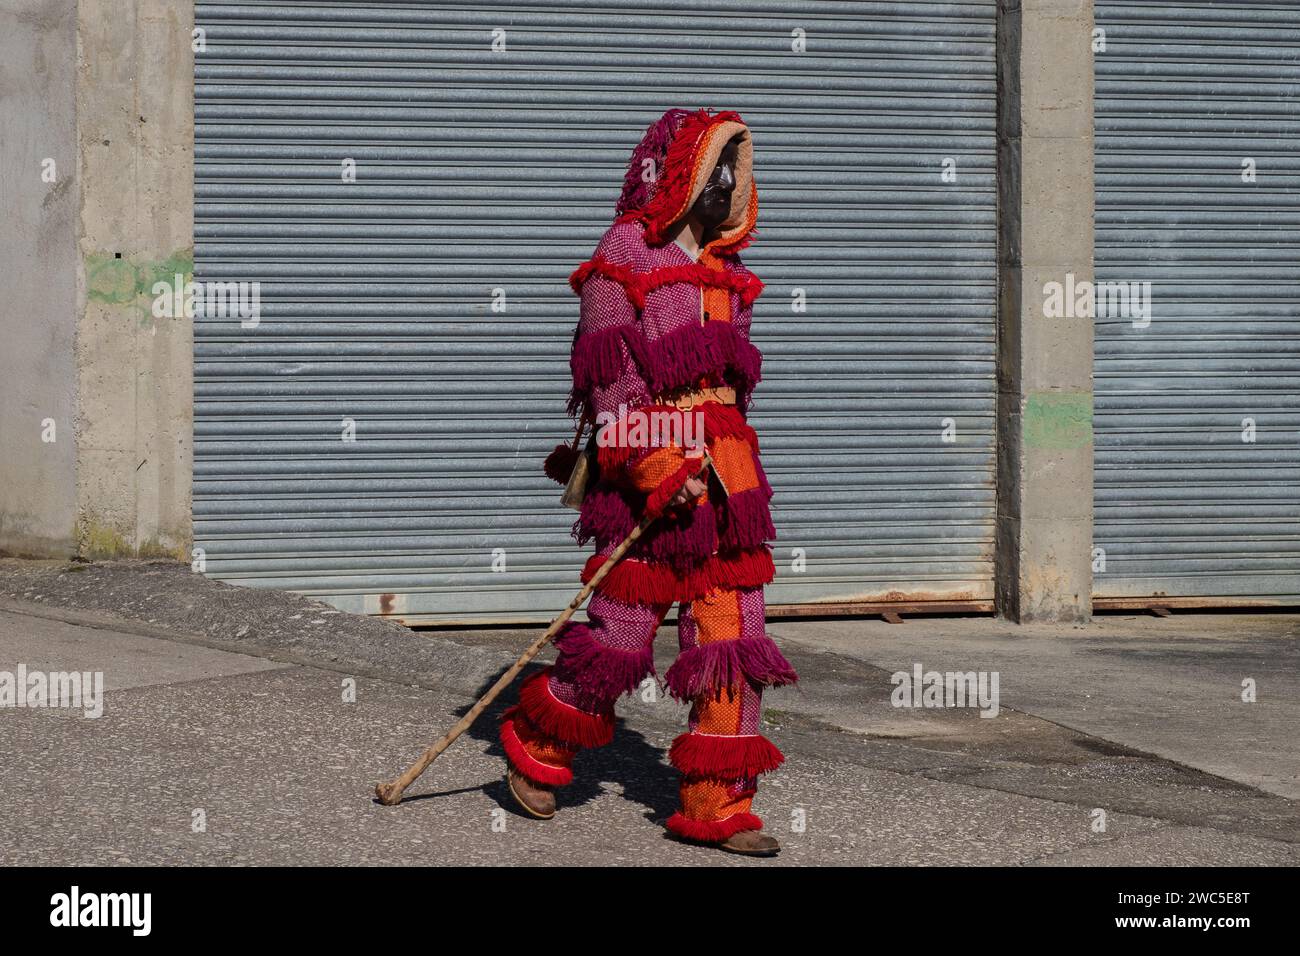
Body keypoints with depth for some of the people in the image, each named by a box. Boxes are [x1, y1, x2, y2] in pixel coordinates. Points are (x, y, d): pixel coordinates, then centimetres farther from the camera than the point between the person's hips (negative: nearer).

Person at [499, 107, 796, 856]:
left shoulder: (722, 269, 18)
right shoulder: (624, 258, -5)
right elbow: (611, 379, -13)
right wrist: (658, 468, -21)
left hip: (726, 474, 7)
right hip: (646, 471, -7)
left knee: (734, 639, 1)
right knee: (620, 633, -1)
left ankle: (715, 804, 6)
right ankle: (536, 745, 24)